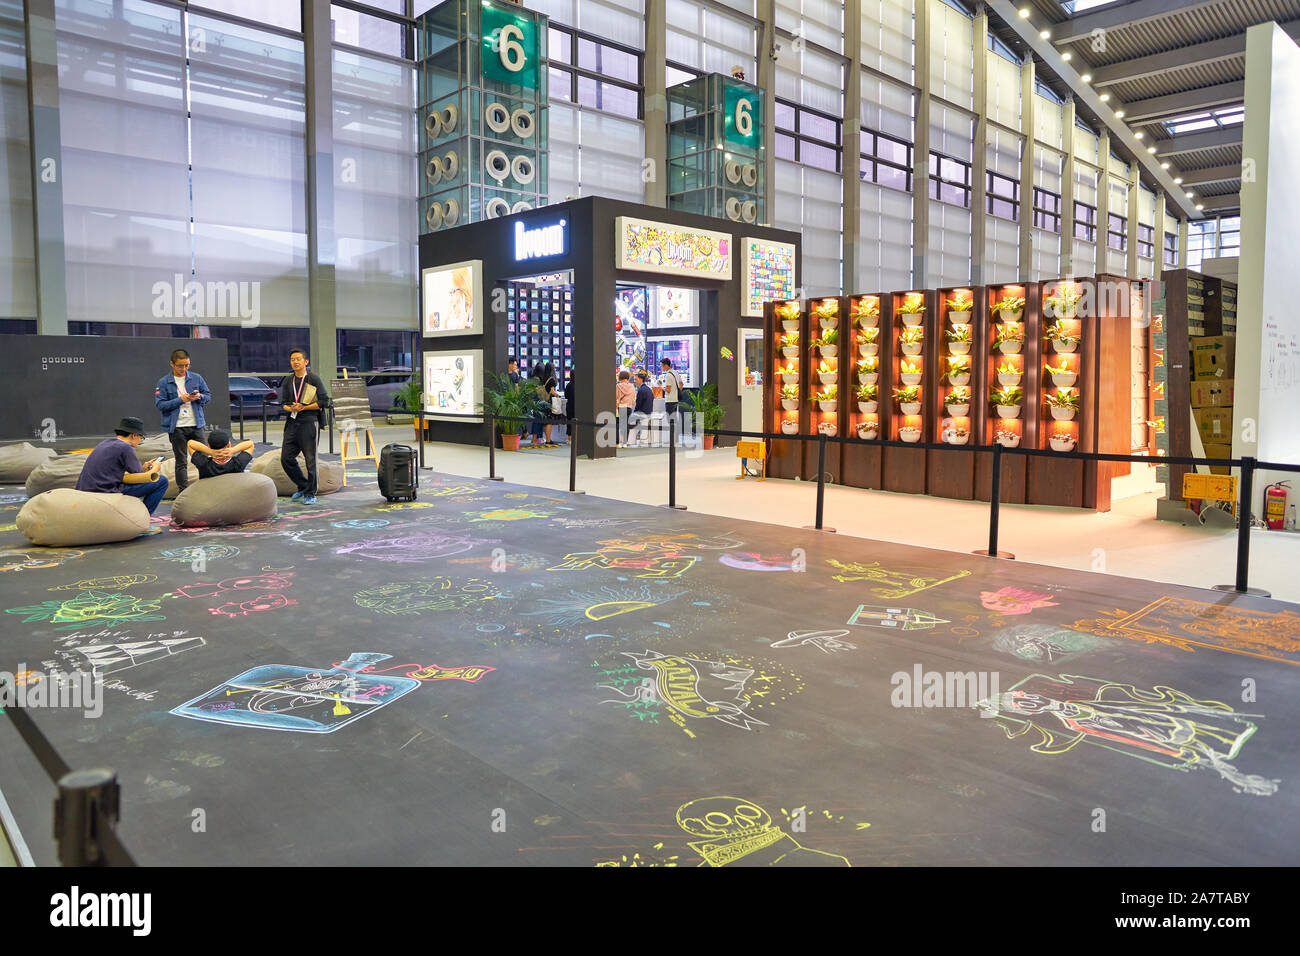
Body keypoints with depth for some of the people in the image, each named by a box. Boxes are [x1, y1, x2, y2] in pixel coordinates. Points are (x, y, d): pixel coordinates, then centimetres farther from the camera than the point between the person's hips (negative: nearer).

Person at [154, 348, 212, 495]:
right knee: (181, 460, 5)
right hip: (176, 428, -2)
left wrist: (199, 396, -10)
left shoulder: (197, 378, 6)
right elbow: (160, 404, -7)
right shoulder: (163, 382, -2)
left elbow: (208, 395, 12)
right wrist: (180, 400, -17)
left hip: (196, 425, 2)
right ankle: (183, 490, 11)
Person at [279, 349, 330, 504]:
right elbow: (284, 403, 18)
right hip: (292, 422, 6)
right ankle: (302, 487, 23)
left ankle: (310, 494, 8)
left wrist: (304, 407, -12)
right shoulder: (288, 381, 14)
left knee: (310, 459, -3)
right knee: (286, 458, 4)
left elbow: (324, 402, -6)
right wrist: (291, 408, -5)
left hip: (309, 422, -6)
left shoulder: (314, 379, -2)